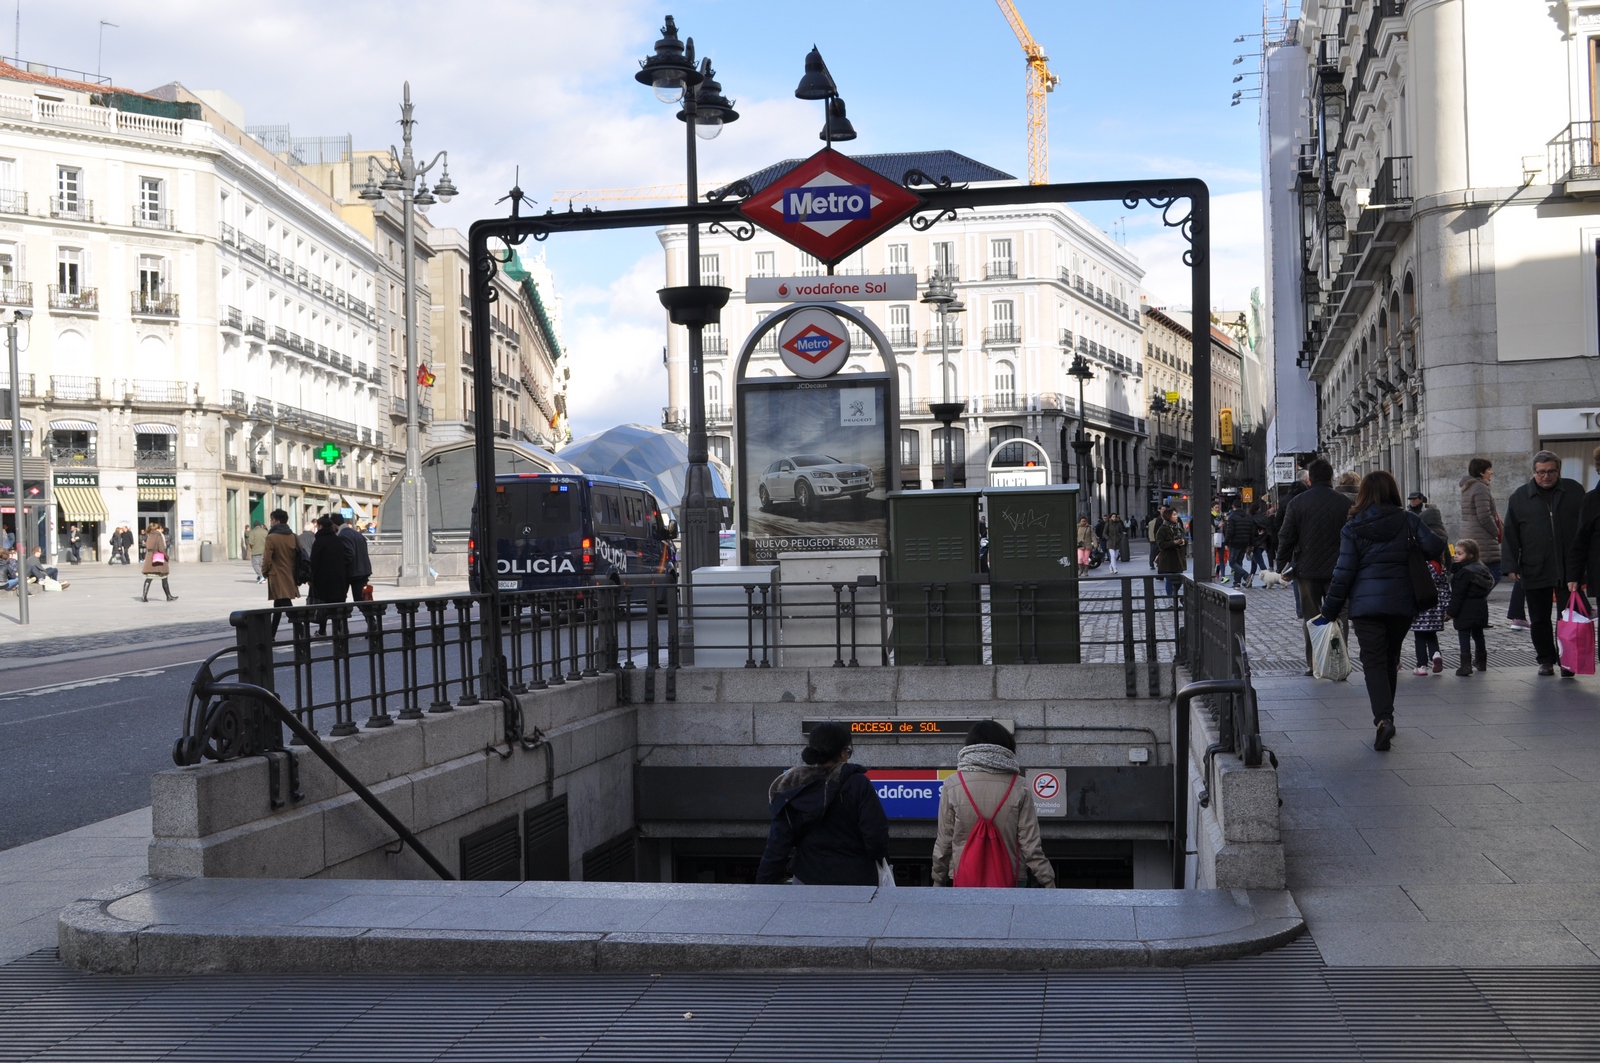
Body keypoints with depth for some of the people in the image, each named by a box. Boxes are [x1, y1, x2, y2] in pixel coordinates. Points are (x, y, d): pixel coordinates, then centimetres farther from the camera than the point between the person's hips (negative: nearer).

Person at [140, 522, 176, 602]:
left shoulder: (149, 536, 10)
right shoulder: (159, 536, -10)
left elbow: (147, 547, 11)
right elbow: (161, 548, -16)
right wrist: (167, 557, -5)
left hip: (150, 559, 6)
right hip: (159, 559, -6)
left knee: (148, 578, 2)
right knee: (164, 579, 6)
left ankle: (144, 596, -11)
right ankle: (169, 596, 15)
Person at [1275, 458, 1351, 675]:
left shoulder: (1297, 503, -2)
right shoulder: (1344, 503, -2)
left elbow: (1285, 537, -1)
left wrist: (1282, 566, 7)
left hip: (1307, 569, 0)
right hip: (1337, 569, 0)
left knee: (1311, 617, 7)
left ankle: (1313, 663, 7)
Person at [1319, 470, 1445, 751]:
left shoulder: (1353, 528, -2)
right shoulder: (1408, 520, 1)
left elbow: (1344, 571, -5)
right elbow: (1434, 548, -9)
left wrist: (1330, 609, 2)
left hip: (1366, 604, -2)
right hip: (1402, 602, 2)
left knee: (1374, 662, -3)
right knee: (1391, 659, 18)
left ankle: (1383, 719, -21)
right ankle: (1385, 715, 29)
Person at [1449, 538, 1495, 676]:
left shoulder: (1463, 572, -18)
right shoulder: (1482, 568, 10)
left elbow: (1458, 595, -19)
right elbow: (1487, 586, 18)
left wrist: (1452, 612, -14)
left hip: (1466, 611, -9)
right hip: (1481, 609, 9)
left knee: (1464, 637, -6)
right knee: (1478, 635, 21)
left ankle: (1466, 665, -13)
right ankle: (1481, 662, 32)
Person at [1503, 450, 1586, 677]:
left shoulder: (1574, 491, 4)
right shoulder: (1520, 497, 4)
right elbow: (1510, 535, 4)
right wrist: (1510, 566, -2)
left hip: (1568, 569, -1)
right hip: (1534, 571, 1)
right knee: (1539, 620, 7)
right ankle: (1546, 660, 19)